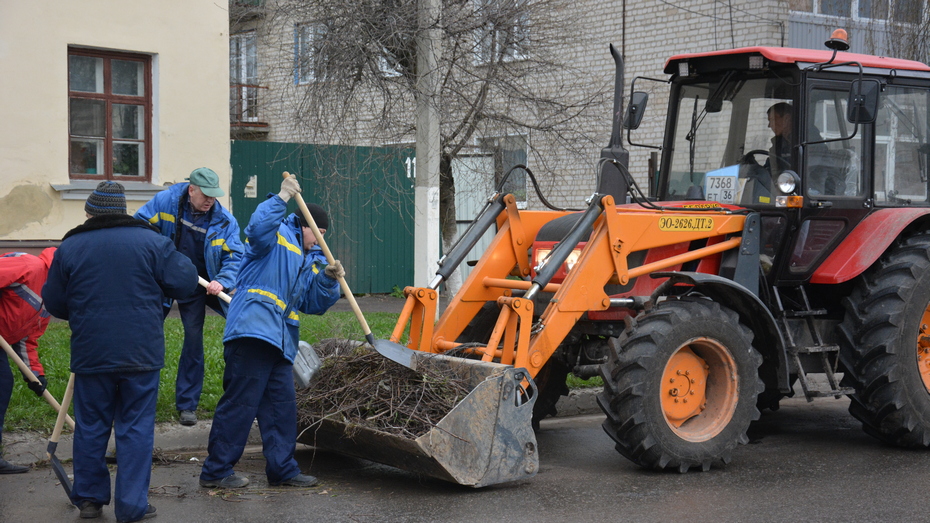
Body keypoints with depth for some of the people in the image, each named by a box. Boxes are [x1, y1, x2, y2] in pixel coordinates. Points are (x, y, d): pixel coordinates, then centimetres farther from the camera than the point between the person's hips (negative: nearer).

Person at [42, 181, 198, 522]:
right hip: (141, 353, -1)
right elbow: (185, 283, -4)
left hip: (90, 354, 1)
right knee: (136, 428, 4)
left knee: (90, 427, 14)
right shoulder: (151, 241, -1)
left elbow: (54, 304, 8)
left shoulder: (69, 248, 2)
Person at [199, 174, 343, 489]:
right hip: (252, 330, -9)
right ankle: (215, 471, -3)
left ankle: (282, 469, 20)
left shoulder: (314, 259, 26)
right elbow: (257, 229, -22)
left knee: (282, 406, 11)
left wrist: (329, 279, 2)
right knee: (240, 402, -8)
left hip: (281, 342, 9)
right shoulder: (278, 235, 2)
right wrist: (282, 198, -22)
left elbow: (314, 304, 19)